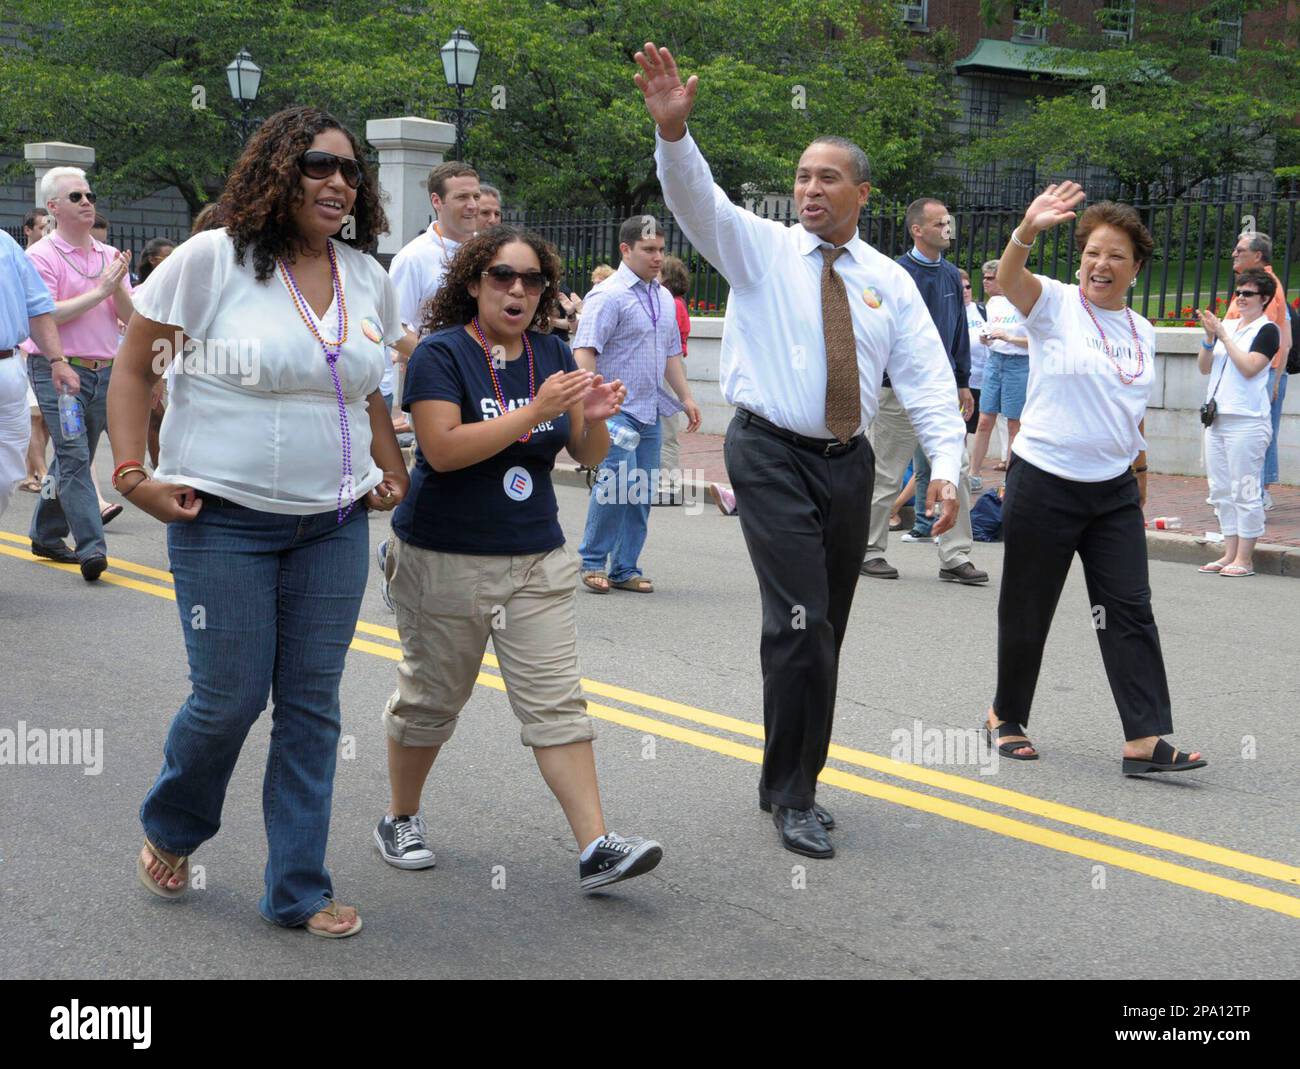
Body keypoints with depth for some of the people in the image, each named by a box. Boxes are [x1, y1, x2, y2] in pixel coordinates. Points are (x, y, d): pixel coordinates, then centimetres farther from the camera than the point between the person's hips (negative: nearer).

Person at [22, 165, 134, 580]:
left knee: (74, 459, 13)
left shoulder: (110, 257, 13)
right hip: (60, 372, -6)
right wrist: (99, 291, -15)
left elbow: (131, 319, 8)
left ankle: (46, 535, 26)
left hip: (104, 371, 6)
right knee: (74, 458, -13)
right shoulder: (41, 256, -4)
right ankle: (91, 547, -18)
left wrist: (119, 287, -11)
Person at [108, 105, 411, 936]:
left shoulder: (367, 277, 8)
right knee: (230, 698, -1)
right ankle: (170, 831, 31)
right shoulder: (211, 260, -8)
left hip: (334, 524, 5)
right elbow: (134, 368, -2)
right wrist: (133, 475, -10)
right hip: (224, 520, -4)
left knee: (312, 705, 6)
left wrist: (392, 474, 11)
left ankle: (299, 890, 18)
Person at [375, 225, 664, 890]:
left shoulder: (552, 354, 7)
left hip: (537, 559, 4)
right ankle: (401, 821, 30)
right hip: (445, 559, -4)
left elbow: (588, 457, 7)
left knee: (557, 701, -2)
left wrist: (595, 419, -15)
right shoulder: (441, 352, -9)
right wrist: (536, 412, -26)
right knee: (431, 699, 10)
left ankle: (595, 848, -5)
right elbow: (443, 448, -22)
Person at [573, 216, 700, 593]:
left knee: (642, 490, 7)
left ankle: (624, 568, 14)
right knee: (619, 482, -16)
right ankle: (592, 561, -1)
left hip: (650, 410, 8)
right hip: (616, 408, -8)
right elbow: (584, 352, -18)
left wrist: (685, 396, 19)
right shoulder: (609, 296, -10)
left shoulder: (664, 298, 16)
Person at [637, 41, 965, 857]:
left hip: (849, 461, 5)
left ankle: (793, 780, 26)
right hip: (772, 456, -4)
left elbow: (929, 378, 2)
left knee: (826, 632, 11)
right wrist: (673, 129, -36)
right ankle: (794, 795, -1)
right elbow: (699, 201, -18)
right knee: (801, 624, -14)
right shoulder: (761, 249, 0)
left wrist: (946, 465, -12)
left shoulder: (890, 282, 8)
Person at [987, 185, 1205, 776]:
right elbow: (1009, 279, -27)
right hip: (1044, 483, -5)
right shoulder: (1056, 304, -6)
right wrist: (1028, 229, -46)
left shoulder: (1142, 332, 11)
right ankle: (1007, 717, 26)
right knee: (1027, 610, 6)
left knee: (1130, 610, -2)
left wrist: (1139, 468, 20)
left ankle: (1144, 740, -3)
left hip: (1114, 491, 5)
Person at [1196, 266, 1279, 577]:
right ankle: (1229, 554, 18)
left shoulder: (1267, 330, -4)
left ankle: (1244, 558, -1)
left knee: (1244, 491, -5)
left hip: (1246, 421, -7)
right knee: (1221, 490, 11)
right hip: (1216, 419, 7)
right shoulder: (1227, 325, 14)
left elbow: (1249, 368, -17)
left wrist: (1223, 335, -12)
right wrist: (1209, 338, -3)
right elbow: (1204, 368, 13)